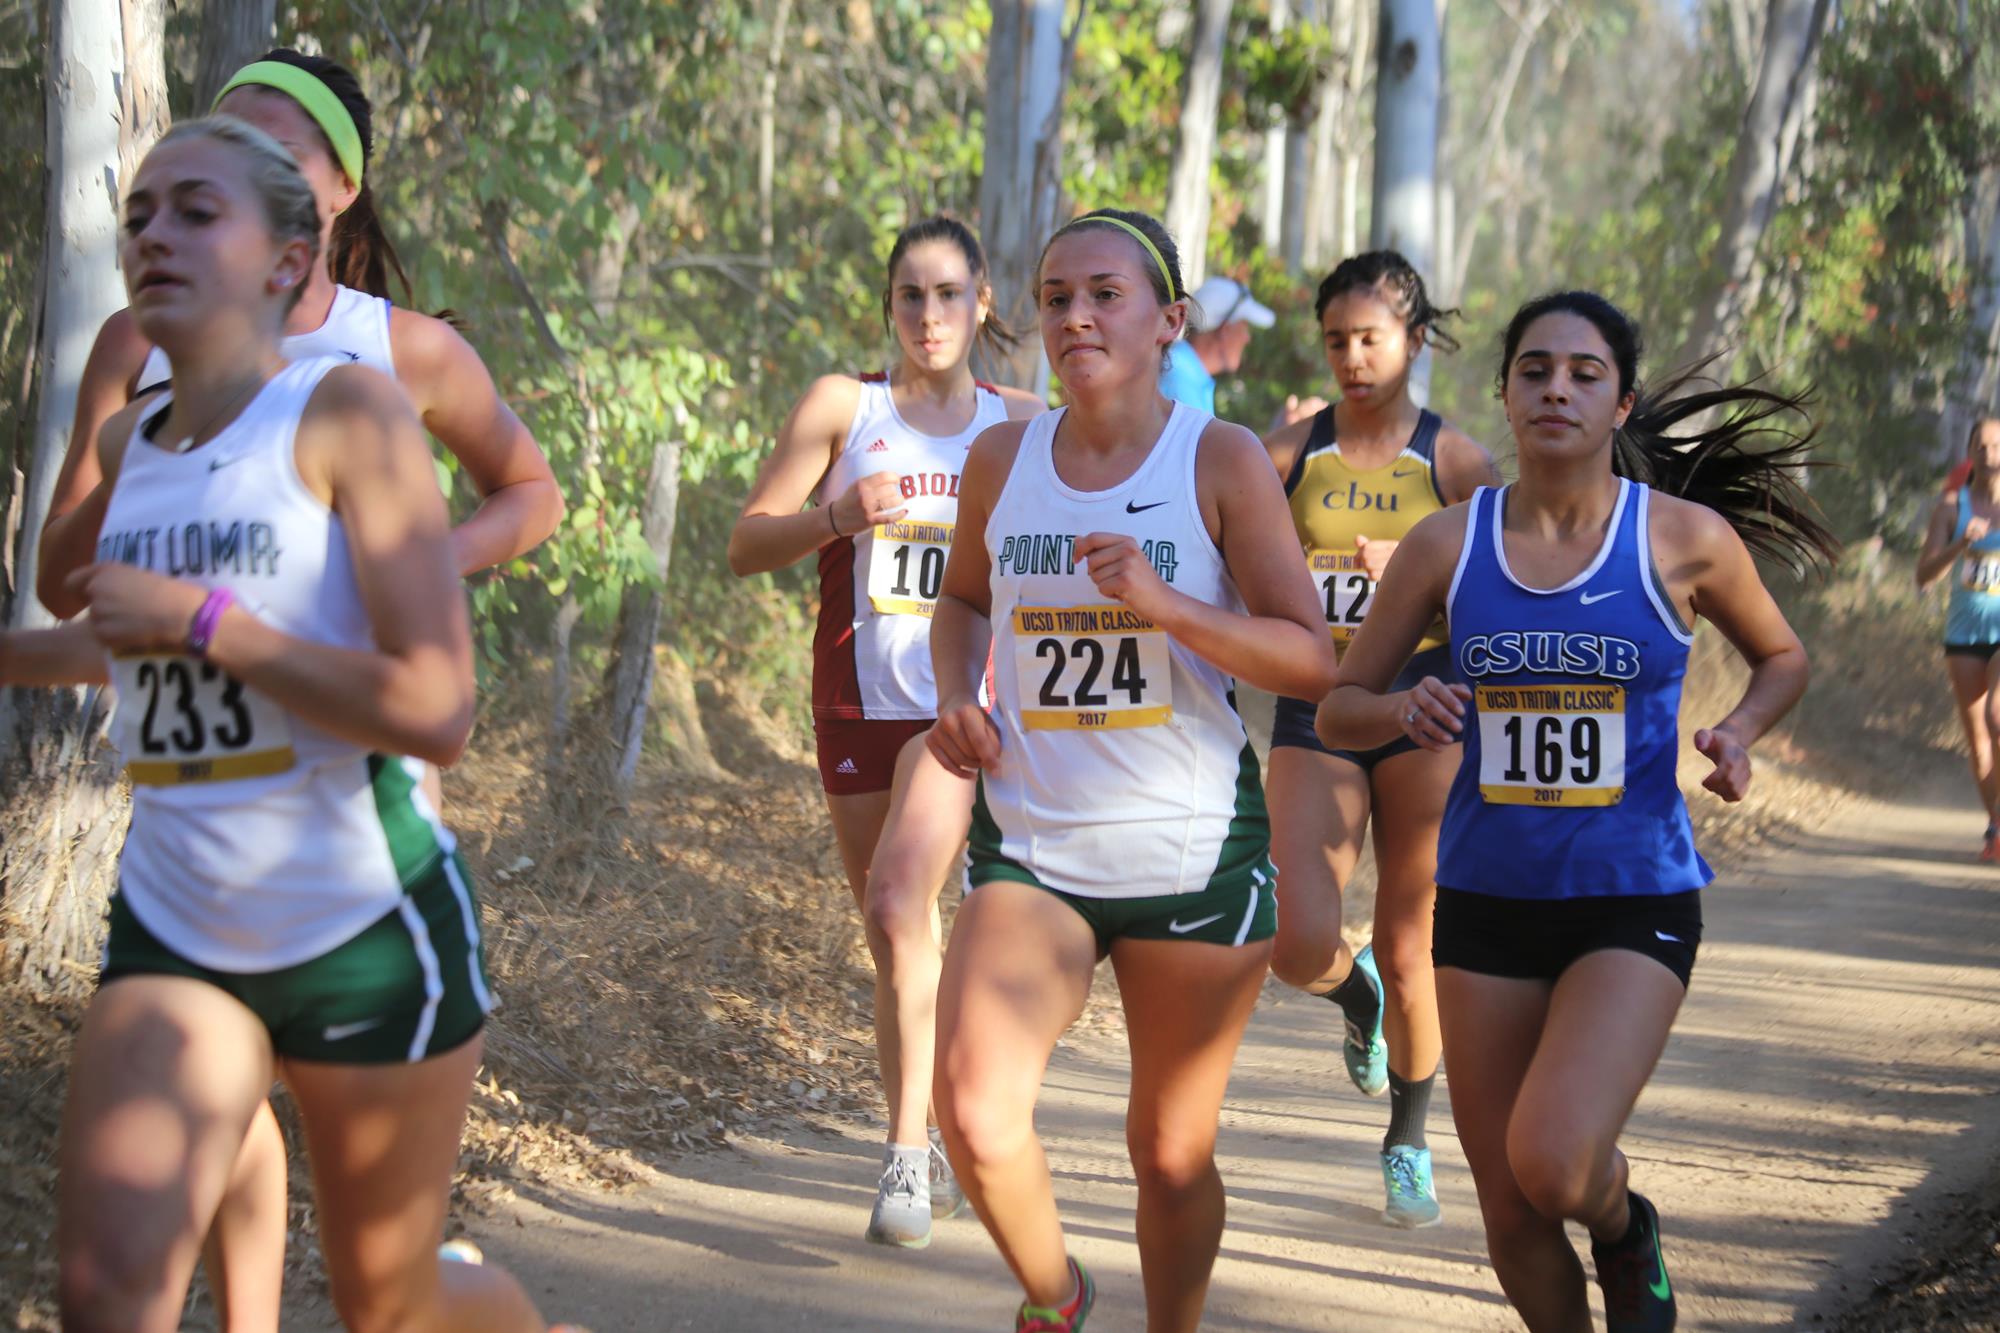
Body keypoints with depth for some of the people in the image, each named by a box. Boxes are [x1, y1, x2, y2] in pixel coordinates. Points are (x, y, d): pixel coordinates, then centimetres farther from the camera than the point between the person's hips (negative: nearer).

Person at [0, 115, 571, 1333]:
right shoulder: (127, 446, 6)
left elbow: (438, 713, -21)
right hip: (174, 931, 5)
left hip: (367, 929, -4)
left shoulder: (348, 411, -12)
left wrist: (201, 620, -22)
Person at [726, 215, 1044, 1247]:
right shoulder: (842, 406, 2)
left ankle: (909, 1152, -17)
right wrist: (837, 517, -17)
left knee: (900, 912, -22)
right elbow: (746, 545, 0)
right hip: (858, 699, 2)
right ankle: (923, 1149, 25)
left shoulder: (1019, 422, 6)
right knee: (896, 937, 10)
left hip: (965, 702, -2)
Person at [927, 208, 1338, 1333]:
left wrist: (1166, 605, -22)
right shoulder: (1002, 458, 4)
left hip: (1195, 850, -2)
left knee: (1172, 1154, 7)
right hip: (1030, 846, 2)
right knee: (976, 1116, -17)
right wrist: (958, 697, 4)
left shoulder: (1222, 460, -6)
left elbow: (1314, 661, -9)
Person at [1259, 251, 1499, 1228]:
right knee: (1301, 948, -14)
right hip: (1314, 714, 1)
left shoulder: (1454, 460, 0)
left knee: (1409, 949, 5)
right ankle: (1356, 997, 25)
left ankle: (1409, 1145, 27)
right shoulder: (1288, 453, 4)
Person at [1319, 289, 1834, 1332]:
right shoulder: (1448, 545, 0)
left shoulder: (1686, 538, -5)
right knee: (1510, 1216, 6)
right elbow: (1338, 711, 5)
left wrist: (1741, 729, -8)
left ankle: (1627, 1232, 14)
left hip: (1635, 902, -3)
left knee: (1551, 1166, -22)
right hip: (1487, 901, 3)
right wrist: (1404, 712, -18)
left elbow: (1783, 656, 14)